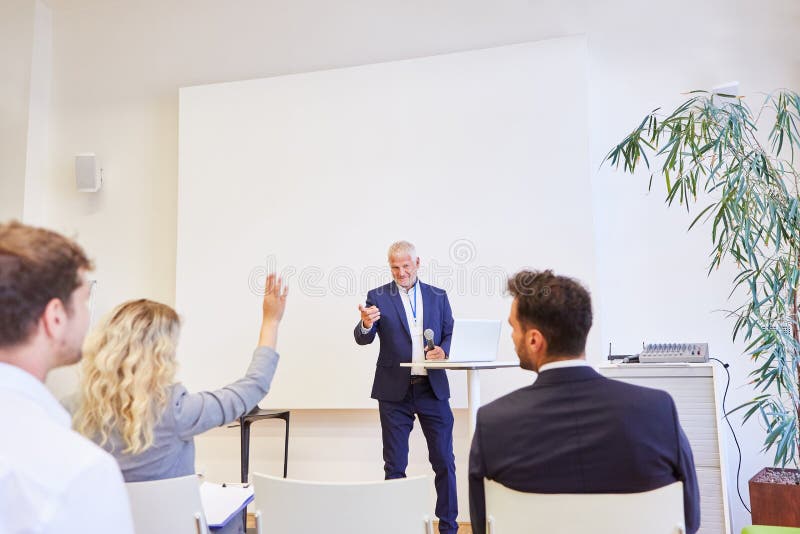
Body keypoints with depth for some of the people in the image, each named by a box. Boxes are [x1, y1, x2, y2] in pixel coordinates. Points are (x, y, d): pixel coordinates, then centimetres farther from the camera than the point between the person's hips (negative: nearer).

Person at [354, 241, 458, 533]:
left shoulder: (438, 296, 8)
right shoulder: (378, 297, 1)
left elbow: (451, 333, 11)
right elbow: (362, 339, -5)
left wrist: (443, 350, -12)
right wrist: (366, 325, -28)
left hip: (433, 388, 2)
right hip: (394, 390, -1)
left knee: (444, 461, 6)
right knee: (395, 464, 8)